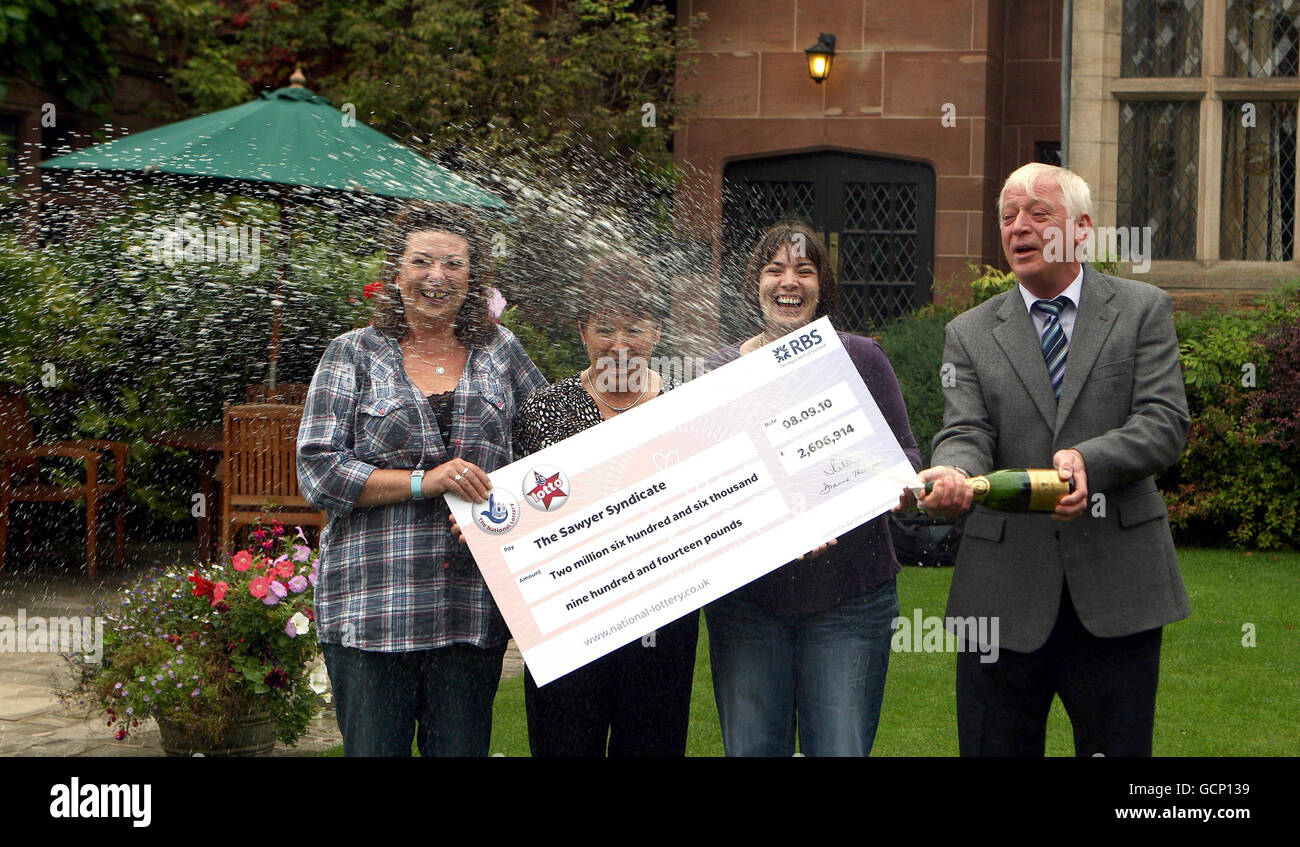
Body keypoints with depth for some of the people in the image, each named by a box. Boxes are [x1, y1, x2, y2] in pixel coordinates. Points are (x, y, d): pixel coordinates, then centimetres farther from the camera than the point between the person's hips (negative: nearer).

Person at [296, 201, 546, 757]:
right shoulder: (355, 355, 4)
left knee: (462, 749, 5)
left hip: (474, 611, 2)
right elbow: (317, 470, -4)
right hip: (372, 606, -2)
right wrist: (424, 482, -14)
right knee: (373, 750, 1)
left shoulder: (501, 352, 12)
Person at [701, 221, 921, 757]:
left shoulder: (859, 358, 5)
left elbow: (906, 458, 7)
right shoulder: (720, 369, 7)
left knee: (841, 750, -2)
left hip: (848, 596, -1)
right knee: (750, 749, 6)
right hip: (745, 596, 1)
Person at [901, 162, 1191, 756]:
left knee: (1117, 749, 7)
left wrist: (1088, 459, -24)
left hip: (1115, 587, -1)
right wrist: (951, 474, -28)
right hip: (1004, 595, 1)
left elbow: (1166, 422, -5)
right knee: (993, 750, 7)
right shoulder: (970, 333, 10)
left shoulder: (1142, 311, 6)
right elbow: (965, 432, -3)